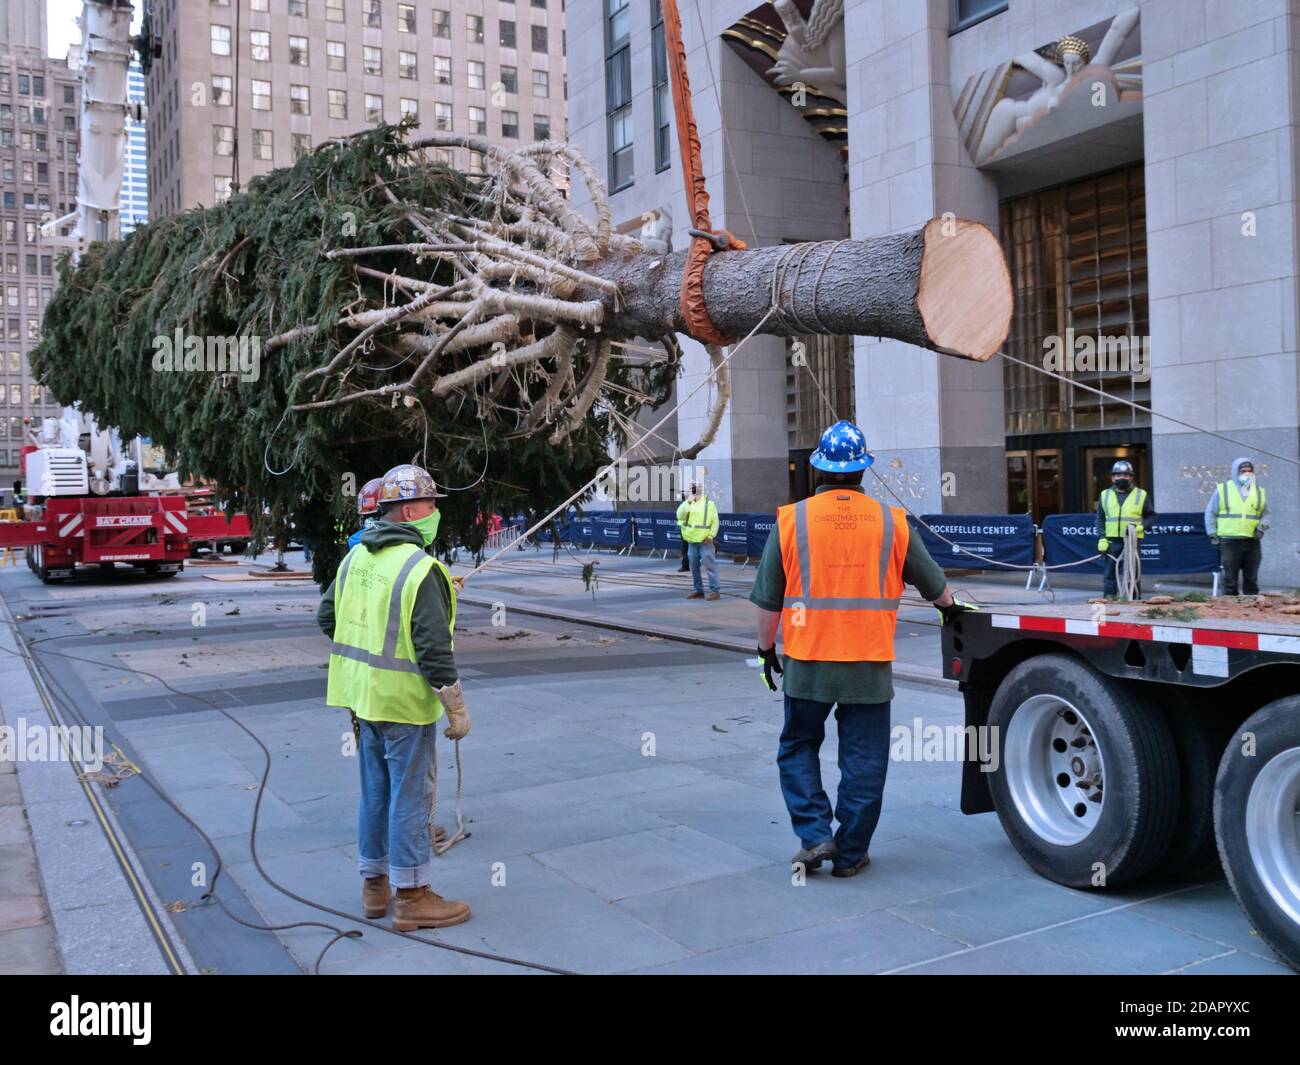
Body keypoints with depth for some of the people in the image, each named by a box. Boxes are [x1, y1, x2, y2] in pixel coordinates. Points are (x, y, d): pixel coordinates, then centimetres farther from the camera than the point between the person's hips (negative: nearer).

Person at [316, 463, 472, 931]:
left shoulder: (355, 558, 7)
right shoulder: (420, 569, -19)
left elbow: (327, 617, 16)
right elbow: (435, 648, -21)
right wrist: (457, 709, -14)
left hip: (363, 696, 8)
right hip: (404, 700, -8)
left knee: (376, 789, 18)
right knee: (410, 795, 2)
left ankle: (374, 884, 30)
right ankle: (412, 897, 11)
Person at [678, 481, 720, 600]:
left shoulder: (709, 503, 0)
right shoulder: (688, 503, 14)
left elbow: (715, 522, -3)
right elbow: (680, 515, -3)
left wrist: (711, 535, -13)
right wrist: (688, 502, -10)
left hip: (705, 541, -5)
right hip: (691, 541, 5)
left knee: (710, 566, -9)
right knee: (694, 568, 10)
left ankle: (715, 590, -7)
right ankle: (699, 590, 18)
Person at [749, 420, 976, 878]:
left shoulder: (792, 520, -5)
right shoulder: (890, 521, 1)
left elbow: (768, 599, -1)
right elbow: (931, 581, 15)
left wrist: (766, 648, 12)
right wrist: (950, 607, 36)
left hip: (807, 662, -1)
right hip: (869, 665, 1)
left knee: (798, 747, 16)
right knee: (863, 758, 10)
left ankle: (814, 835, 8)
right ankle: (850, 854, 17)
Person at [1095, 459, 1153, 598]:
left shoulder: (1141, 495, 8)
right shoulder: (1105, 495, 12)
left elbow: (1151, 515, 10)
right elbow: (1100, 519, 11)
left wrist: (1141, 526, -9)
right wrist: (1101, 539, -1)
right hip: (1111, 541, 1)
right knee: (1110, 574, 1)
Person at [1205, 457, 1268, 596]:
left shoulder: (1260, 492, 13)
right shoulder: (1222, 489, 4)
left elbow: (1265, 514, 20)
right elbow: (1210, 513, 7)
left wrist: (1261, 527, 0)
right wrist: (1213, 535, 1)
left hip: (1252, 541, 3)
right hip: (1229, 541, -3)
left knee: (1251, 579, 7)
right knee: (1230, 578, -2)